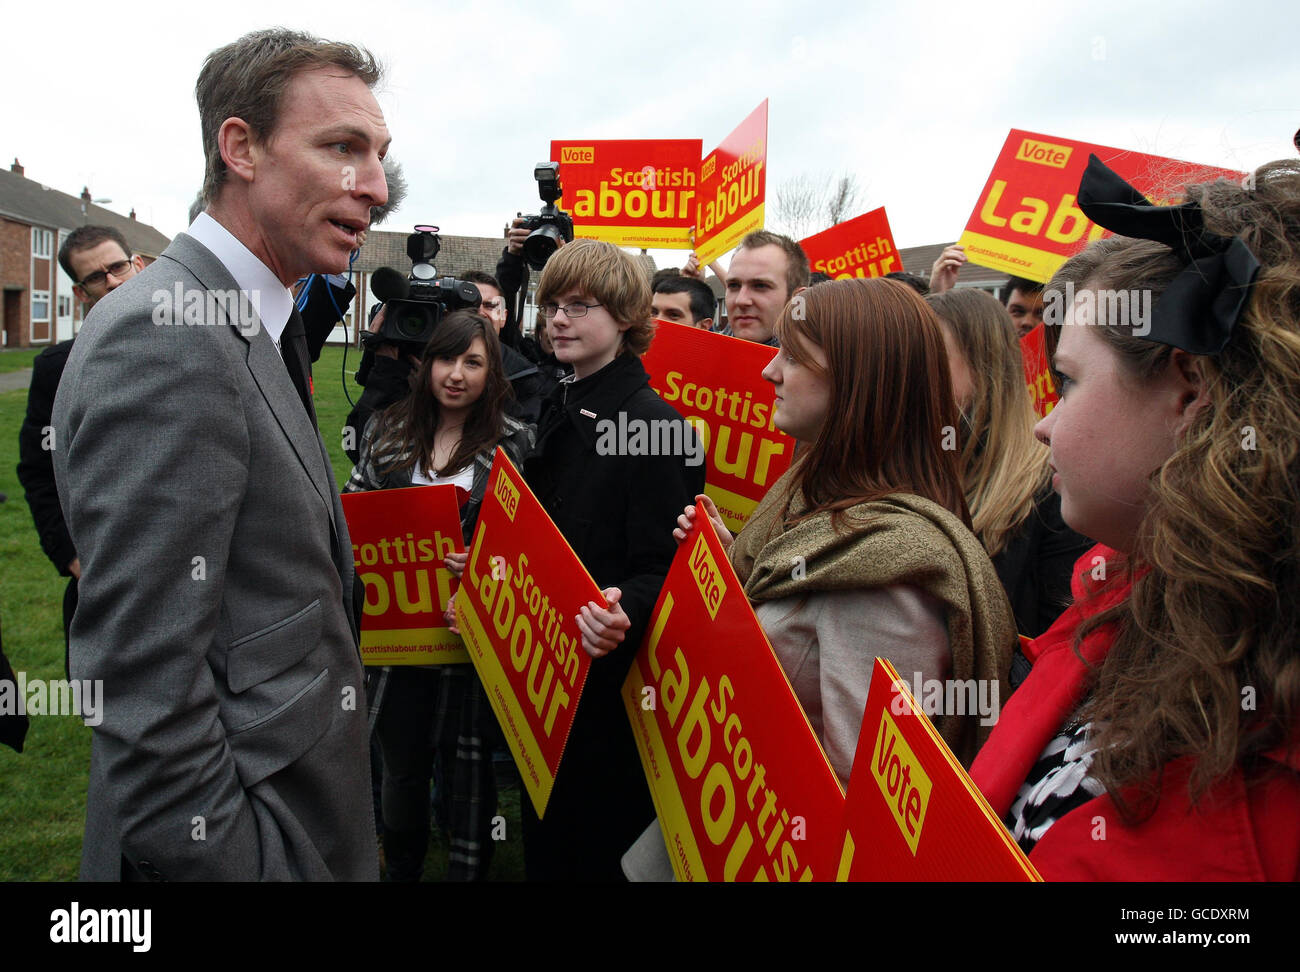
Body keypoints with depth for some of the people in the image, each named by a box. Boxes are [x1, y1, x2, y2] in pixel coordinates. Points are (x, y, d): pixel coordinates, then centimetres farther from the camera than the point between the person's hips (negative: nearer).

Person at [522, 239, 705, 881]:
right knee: (544, 843, 21)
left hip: (608, 685, -8)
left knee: (602, 854, 5)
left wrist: (621, 614, -39)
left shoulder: (652, 425, -16)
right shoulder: (560, 414, 11)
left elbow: (660, 569, -20)